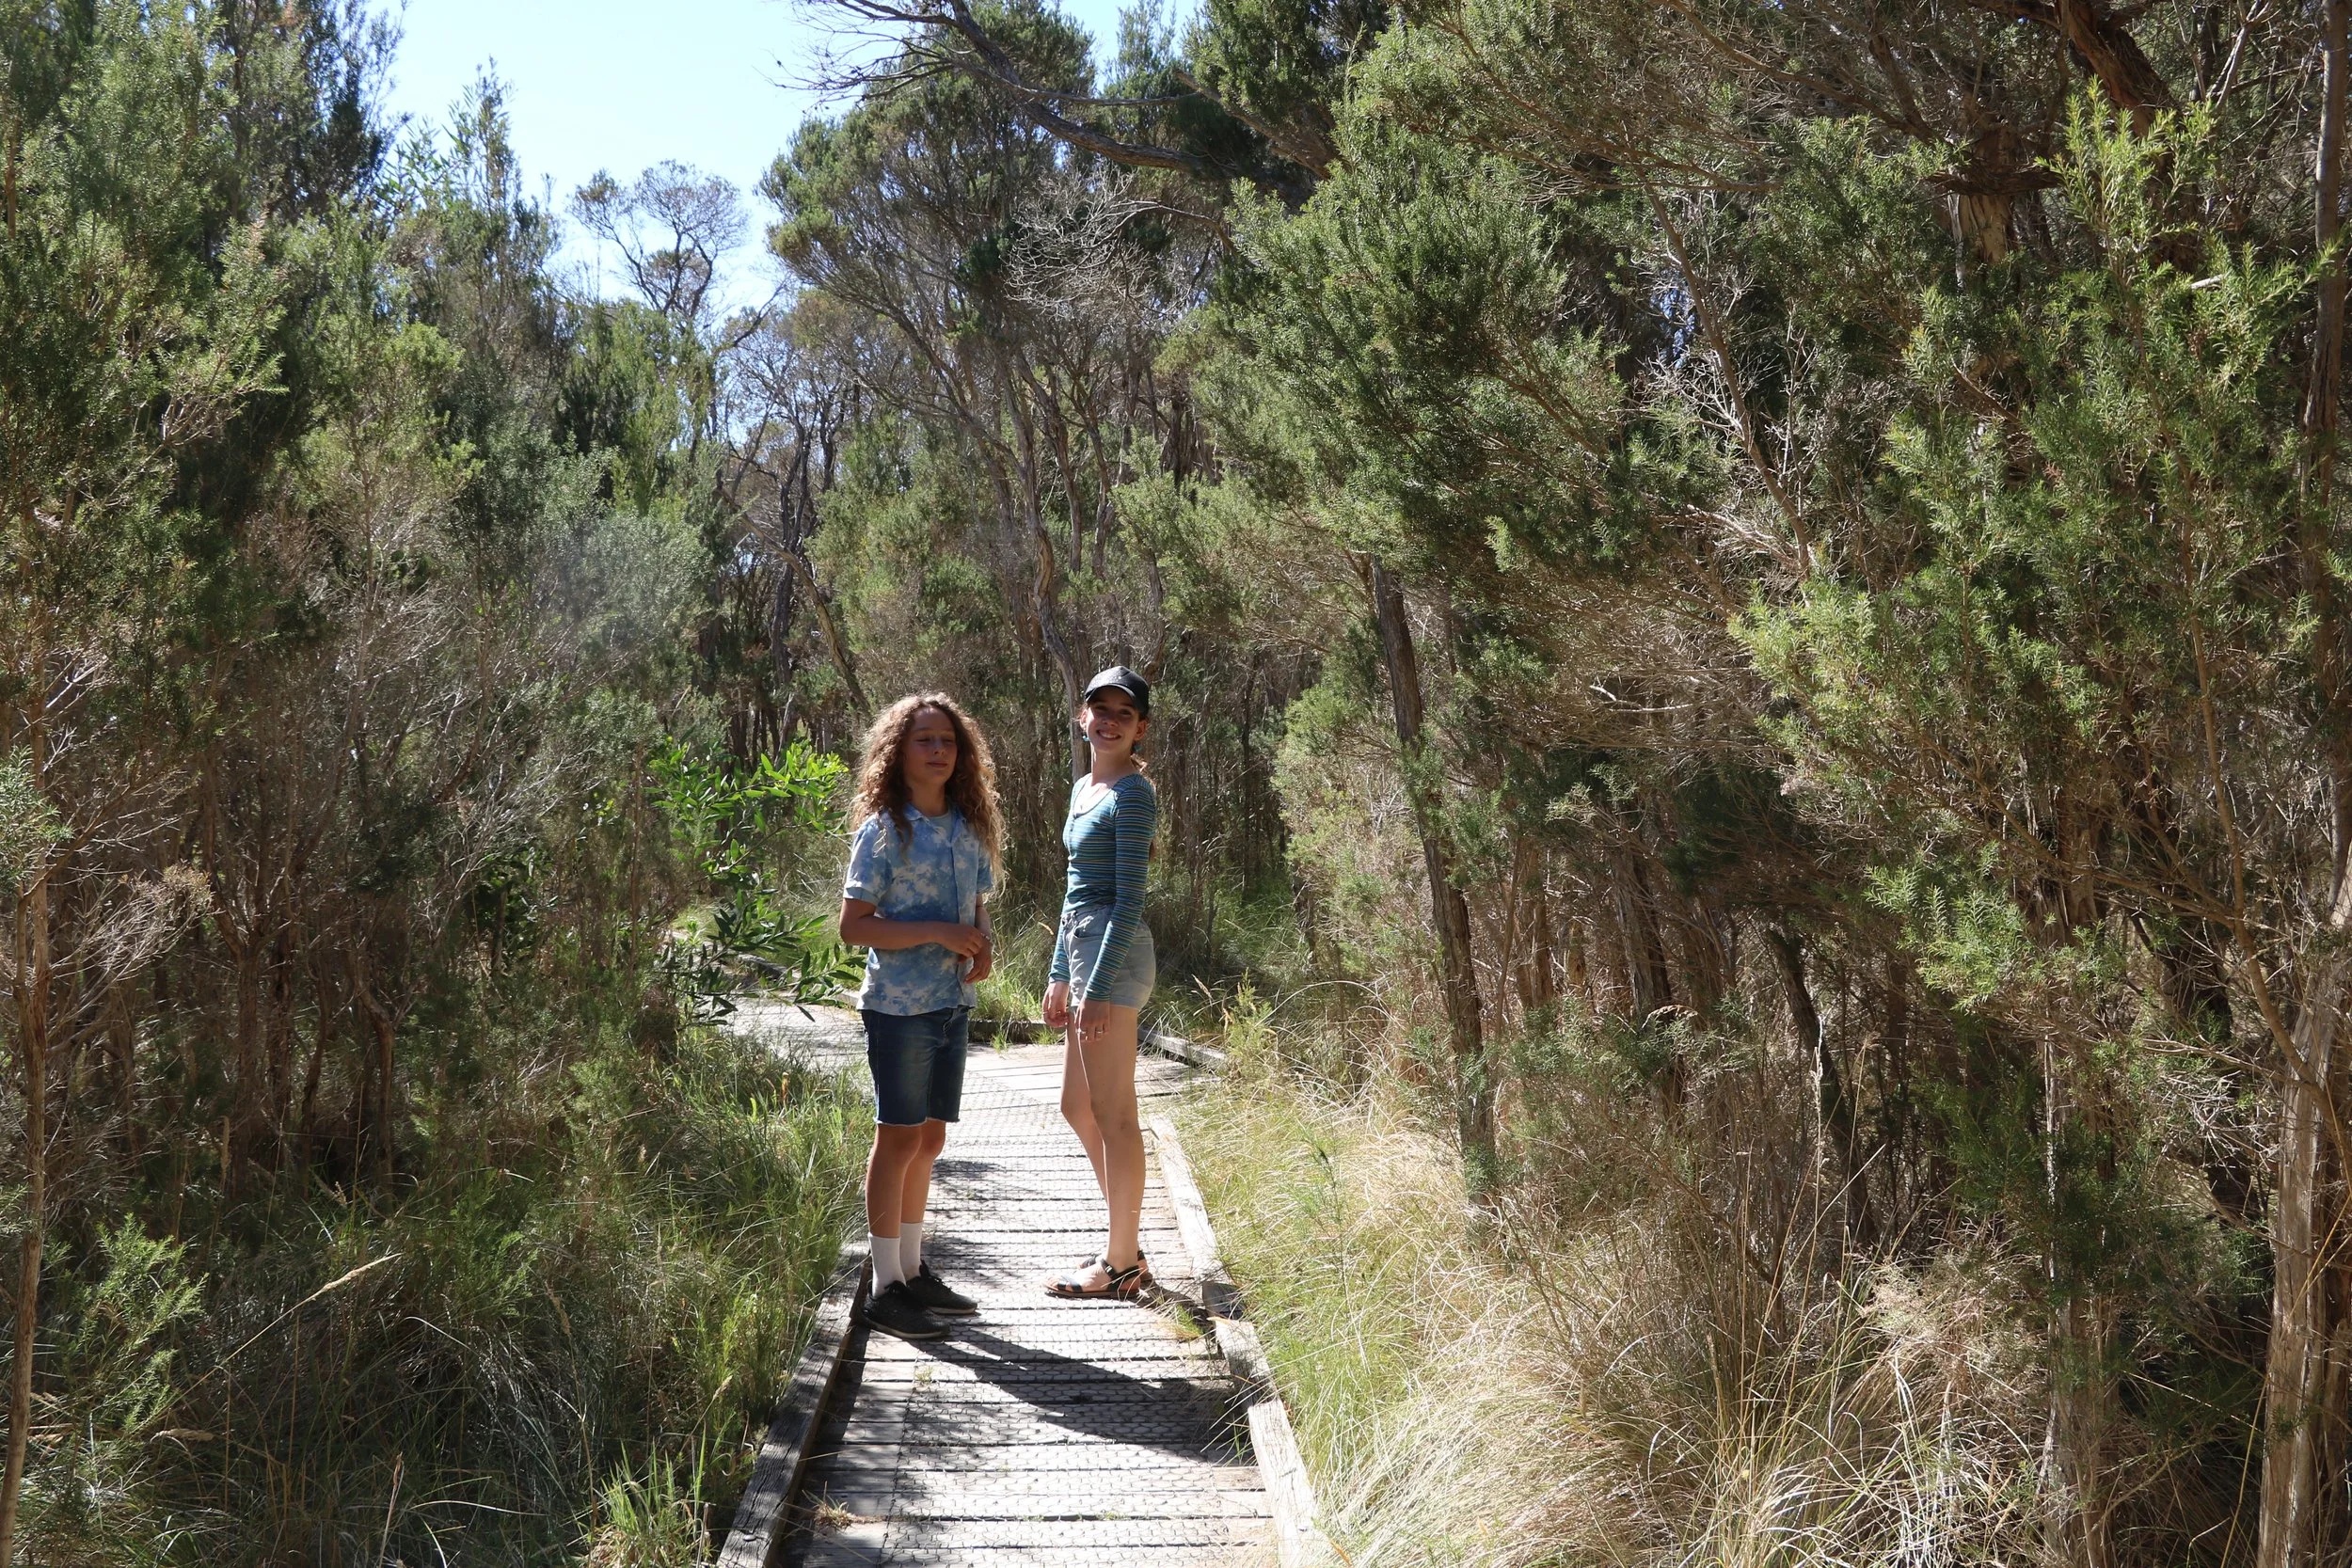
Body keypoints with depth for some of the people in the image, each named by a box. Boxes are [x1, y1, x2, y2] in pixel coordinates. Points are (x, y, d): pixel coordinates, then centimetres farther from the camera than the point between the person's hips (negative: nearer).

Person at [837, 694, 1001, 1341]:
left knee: (929, 1139, 13)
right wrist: (939, 933, -21)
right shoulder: (884, 831, -10)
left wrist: (983, 947, -3)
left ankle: (914, 1271, 25)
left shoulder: (970, 828, 10)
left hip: (952, 1003, 7)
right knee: (899, 1138, -2)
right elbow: (854, 925, -14)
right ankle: (886, 1287, 7)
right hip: (898, 1004, -6)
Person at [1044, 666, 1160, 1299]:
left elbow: (1129, 899, -16)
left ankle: (1121, 1265, 6)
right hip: (1084, 954, 10)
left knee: (1113, 1115, -3)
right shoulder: (1084, 788, 17)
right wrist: (1059, 974, 20)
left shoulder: (1132, 794, -11)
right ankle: (1126, 1247, 26)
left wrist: (1097, 988, -19)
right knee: (1078, 1108, 16)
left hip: (1115, 958, -10)